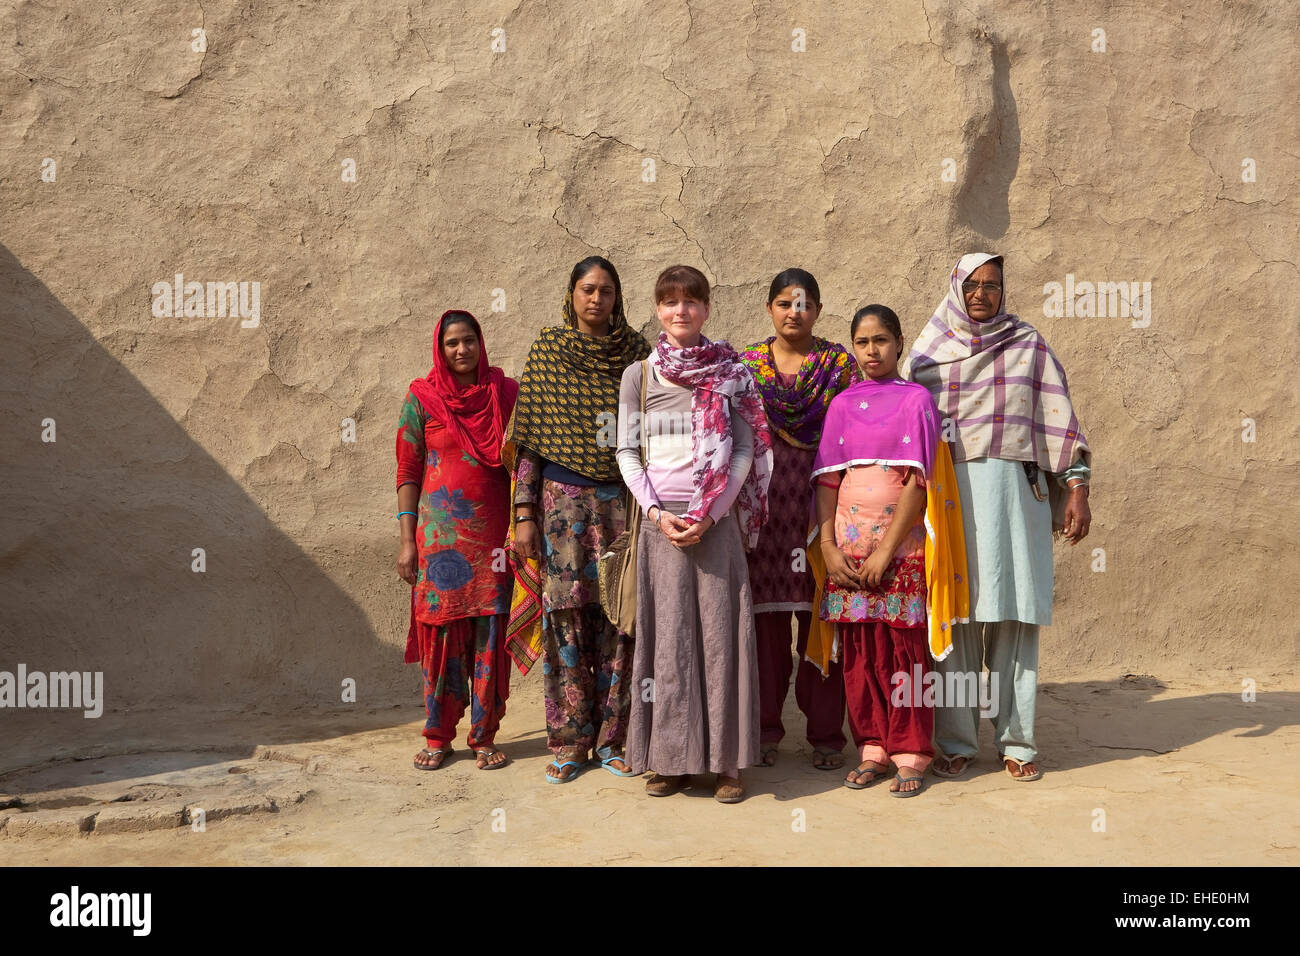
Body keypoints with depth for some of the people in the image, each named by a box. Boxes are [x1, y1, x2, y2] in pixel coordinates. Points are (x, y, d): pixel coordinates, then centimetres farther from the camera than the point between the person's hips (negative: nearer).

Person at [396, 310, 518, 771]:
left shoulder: (506, 393, 6)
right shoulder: (422, 398, 3)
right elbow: (408, 473, 4)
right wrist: (407, 540, -1)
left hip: (493, 537, 1)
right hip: (440, 536, -1)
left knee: (490, 636, 3)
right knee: (441, 633, 3)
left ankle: (485, 736, 15)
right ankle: (438, 737, 16)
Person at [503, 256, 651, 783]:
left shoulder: (636, 352, 6)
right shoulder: (547, 350, 3)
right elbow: (528, 440, 2)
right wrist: (525, 514, -4)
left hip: (622, 499, 1)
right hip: (563, 498, -1)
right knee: (565, 612, -1)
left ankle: (611, 738, 14)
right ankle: (569, 741, 12)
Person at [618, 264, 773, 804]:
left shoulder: (730, 373, 5)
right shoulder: (638, 375, 8)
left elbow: (745, 451, 1)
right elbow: (626, 452, 6)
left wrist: (709, 515, -10)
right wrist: (656, 512, -8)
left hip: (715, 520, -1)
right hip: (659, 520, 1)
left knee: (719, 633, -1)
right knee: (665, 636, 3)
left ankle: (726, 760, 9)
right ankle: (670, 758, 13)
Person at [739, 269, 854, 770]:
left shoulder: (839, 362, 6)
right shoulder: (747, 363, 10)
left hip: (822, 498, -1)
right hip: (764, 503, 1)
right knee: (766, 615, 3)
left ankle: (826, 733, 10)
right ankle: (765, 728, 15)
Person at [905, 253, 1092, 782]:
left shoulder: (1028, 344, 11)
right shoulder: (927, 351, 12)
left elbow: (1059, 417, 8)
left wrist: (1077, 488, 0)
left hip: (1013, 491, 0)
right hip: (946, 494, 0)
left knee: (1015, 614, -1)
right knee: (956, 614, -2)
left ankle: (1017, 741, 8)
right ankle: (956, 742, 6)